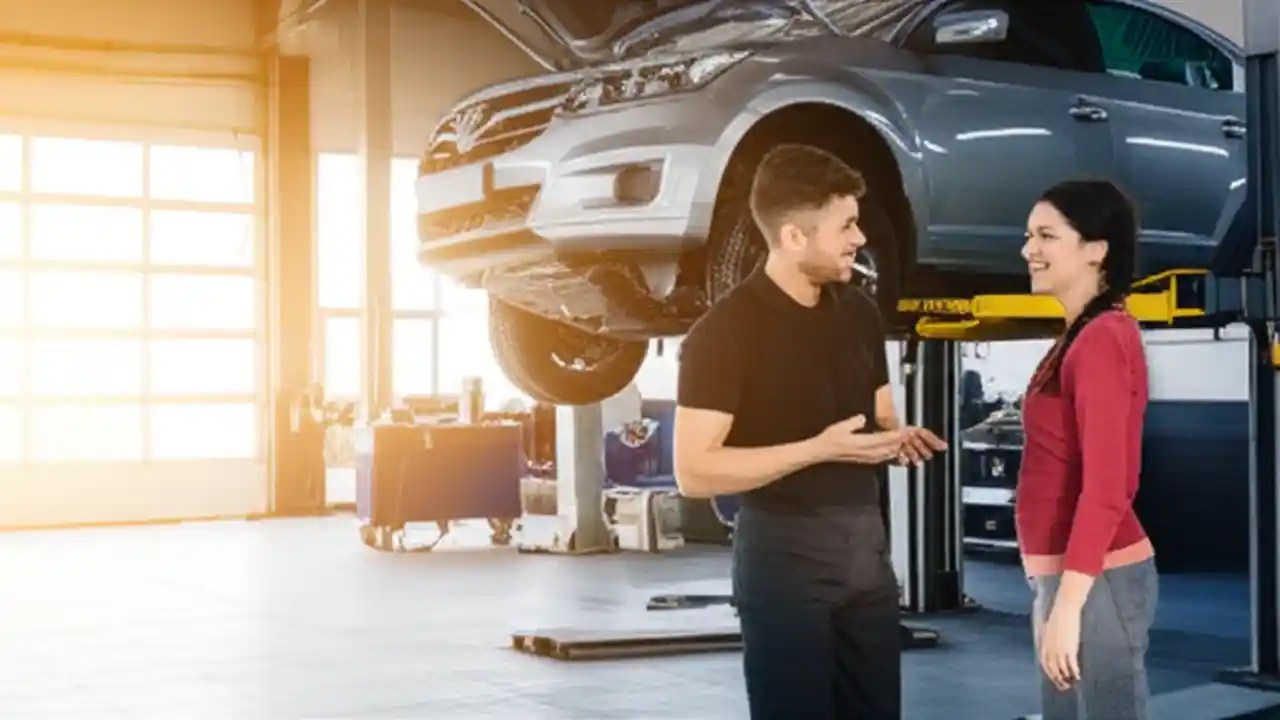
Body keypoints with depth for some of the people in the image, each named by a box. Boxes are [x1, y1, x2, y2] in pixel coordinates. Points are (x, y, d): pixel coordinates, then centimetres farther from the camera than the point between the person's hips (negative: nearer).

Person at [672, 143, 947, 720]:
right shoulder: (725, 329, -14)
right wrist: (819, 449, -23)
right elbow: (695, 472, -18)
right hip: (784, 554, -6)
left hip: (866, 547, 7)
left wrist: (897, 440, -3)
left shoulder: (858, 313, 9)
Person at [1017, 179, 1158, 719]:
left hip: (1096, 581, -9)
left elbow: (1106, 488, -20)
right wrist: (1050, 589, 16)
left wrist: (1067, 604, -22)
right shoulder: (1082, 336, 12)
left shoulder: (1102, 338, -15)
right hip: (1069, 576, 9)